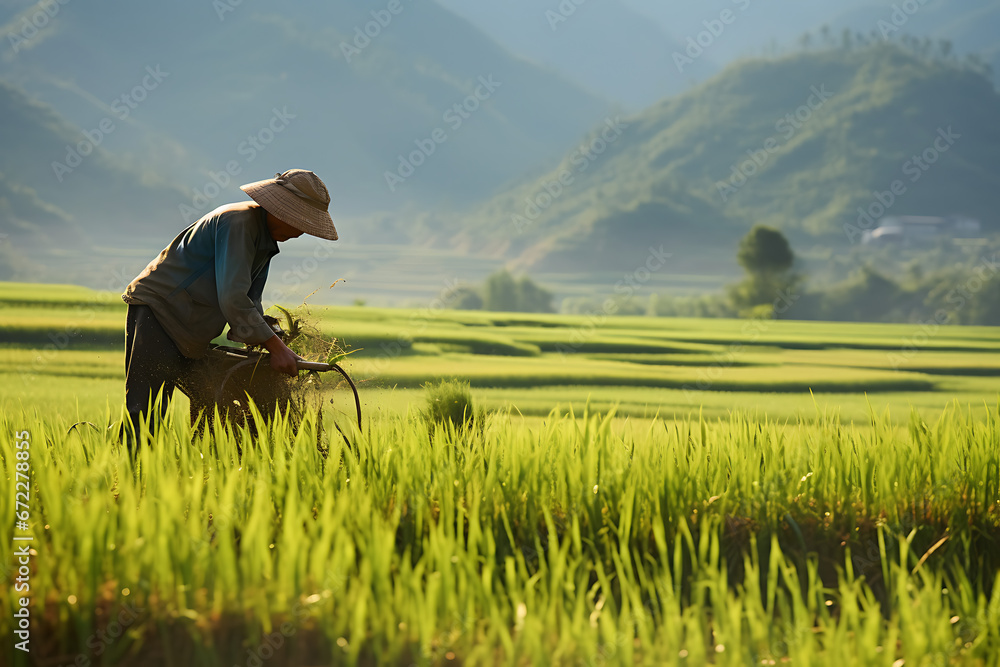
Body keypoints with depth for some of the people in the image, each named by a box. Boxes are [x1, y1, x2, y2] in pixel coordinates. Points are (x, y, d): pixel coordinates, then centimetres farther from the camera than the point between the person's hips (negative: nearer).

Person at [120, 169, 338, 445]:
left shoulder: (266, 240, 11)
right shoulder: (238, 222, -20)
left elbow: (249, 301, 16)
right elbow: (231, 298, -28)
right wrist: (274, 346, -27)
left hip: (190, 337, 10)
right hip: (157, 309, -10)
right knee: (145, 414, -18)